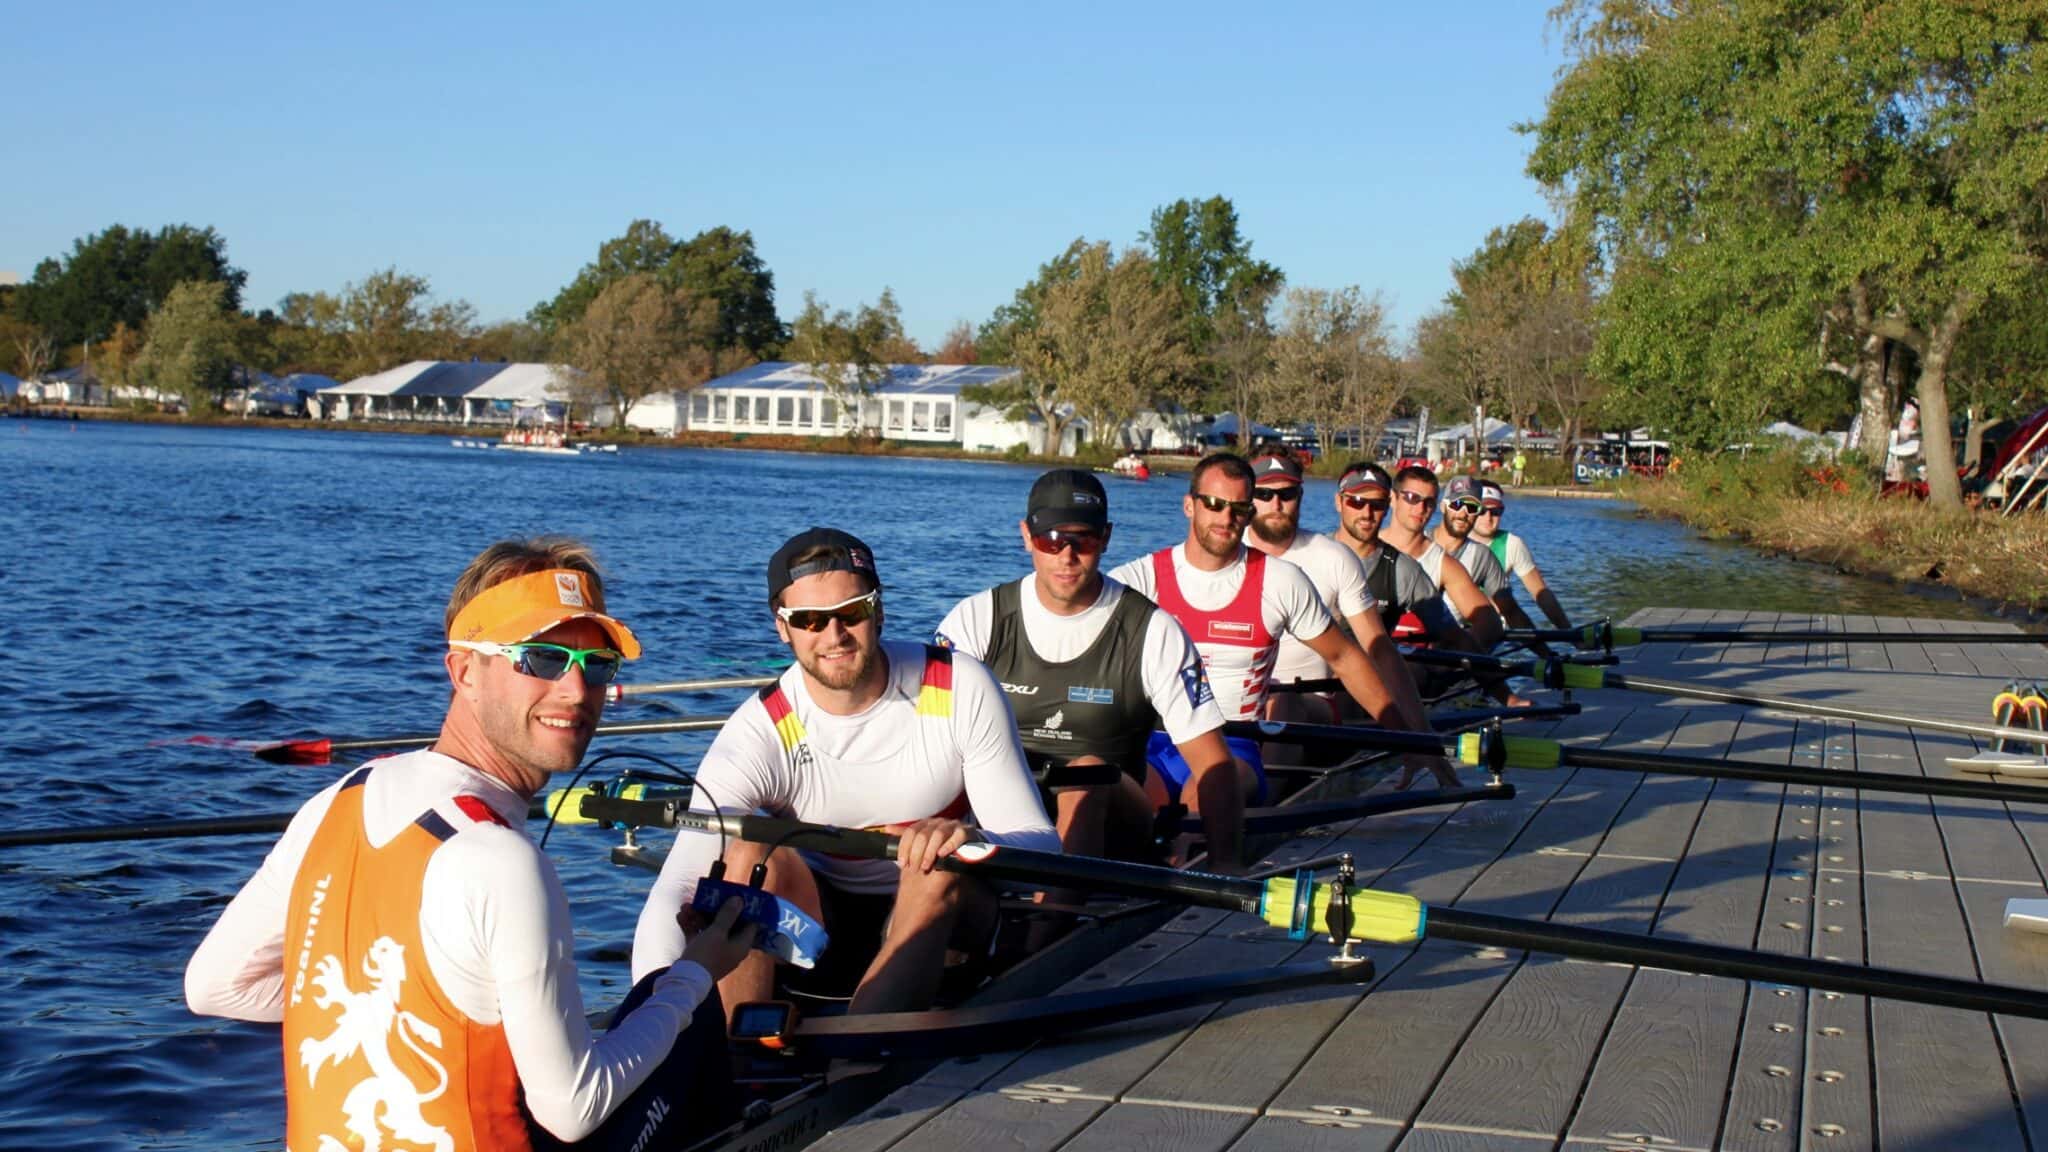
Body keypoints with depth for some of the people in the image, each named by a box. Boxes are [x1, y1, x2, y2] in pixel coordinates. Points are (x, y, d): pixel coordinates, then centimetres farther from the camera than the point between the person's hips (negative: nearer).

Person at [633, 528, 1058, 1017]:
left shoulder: (961, 689, -13)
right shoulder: (761, 733, -15)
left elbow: (1041, 846, -15)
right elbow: (675, 890, -24)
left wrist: (972, 842, -38)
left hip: (946, 924, 0)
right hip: (821, 932, 1)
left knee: (942, 864, -33)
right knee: (752, 854, -28)